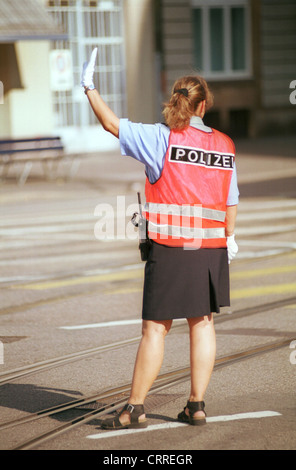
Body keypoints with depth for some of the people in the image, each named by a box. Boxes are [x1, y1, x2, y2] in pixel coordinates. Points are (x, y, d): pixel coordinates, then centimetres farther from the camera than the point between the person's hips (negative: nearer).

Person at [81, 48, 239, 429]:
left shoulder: (164, 138, -7)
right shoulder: (225, 146, 6)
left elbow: (112, 124, -6)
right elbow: (231, 202, 13)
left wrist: (89, 88, 4)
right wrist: (229, 238, 27)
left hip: (170, 250, -4)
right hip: (211, 249, 4)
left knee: (155, 328, -1)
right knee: (202, 324, 10)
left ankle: (134, 409, 3)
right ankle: (196, 405, 12)